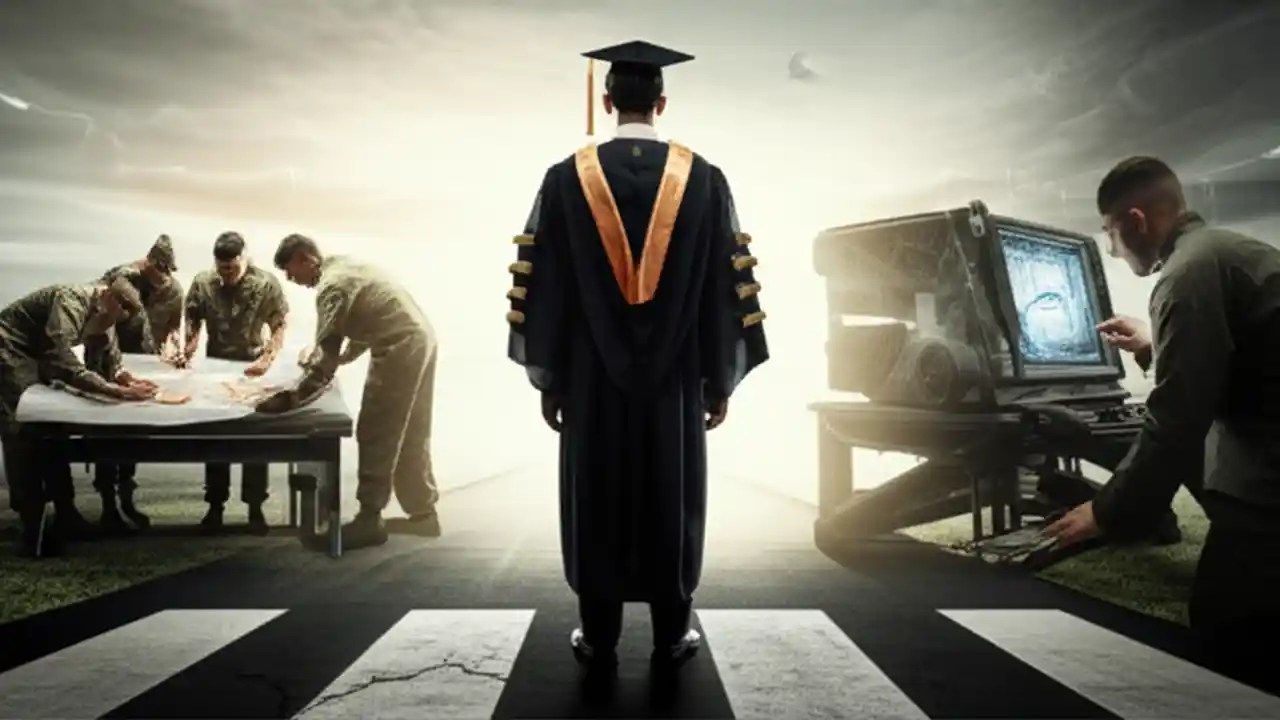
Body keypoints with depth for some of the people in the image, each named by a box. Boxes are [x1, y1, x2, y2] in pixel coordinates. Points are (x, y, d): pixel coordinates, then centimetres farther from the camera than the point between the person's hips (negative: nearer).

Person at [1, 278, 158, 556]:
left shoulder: (103, 315, 0)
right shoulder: (73, 301, -30)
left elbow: (111, 362, 1)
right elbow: (62, 362, -42)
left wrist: (131, 381, -21)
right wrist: (116, 391, -46)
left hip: (38, 357, 10)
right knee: (23, 435, -13)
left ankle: (64, 513, 15)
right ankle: (34, 529, -11)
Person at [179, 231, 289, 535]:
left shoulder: (267, 284, -15)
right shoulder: (202, 283, -8)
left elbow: (279, 327, -12)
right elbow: (193, 319, 3)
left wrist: (267, 359, -25)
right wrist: (188, 351, -12)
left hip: (253, 369, -2)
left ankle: (255, 508, 12)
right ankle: (215, 505, 20)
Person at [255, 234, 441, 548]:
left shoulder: (331, 286, -14)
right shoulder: (344, 266, 15)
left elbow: (325, 356, -19)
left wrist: (290, 398, -18)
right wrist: (342, 356, 23)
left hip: (400, 350, -10)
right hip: (420, 340, 10)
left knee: (376, 436, -2)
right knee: (411, 435, 16)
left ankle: (369, 520, 4)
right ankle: (423, 512, 24)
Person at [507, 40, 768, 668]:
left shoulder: (567, 179, -2)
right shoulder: (704, 180, -1)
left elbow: (543, 285, -1)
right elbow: (726, 284, -1)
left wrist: (547, 378, 7)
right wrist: (722, 380, 6)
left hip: (592, 379, 0)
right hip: (675, 379, 0)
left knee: (596, 505, 9)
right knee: (673, 503, 10)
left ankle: (598, 638, 19)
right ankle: (671, 635, 21)